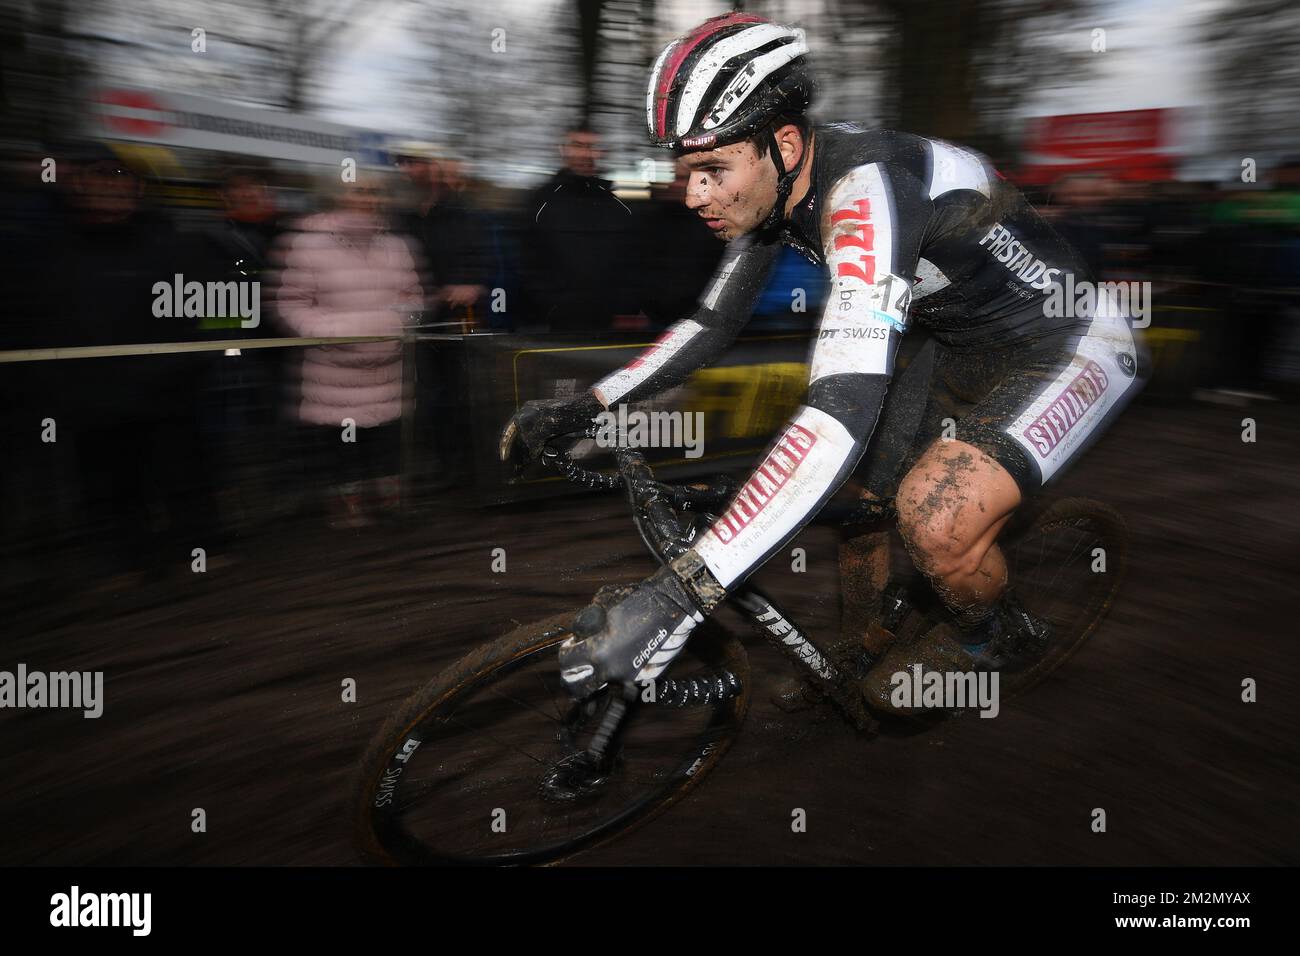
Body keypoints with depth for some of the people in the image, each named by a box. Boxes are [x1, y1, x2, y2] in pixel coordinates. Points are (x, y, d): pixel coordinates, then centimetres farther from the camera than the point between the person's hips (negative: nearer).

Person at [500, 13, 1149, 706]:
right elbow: (713, 324, 5)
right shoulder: (772, 184, -9)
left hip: (1071, 347, -8)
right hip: (965, 348, 8)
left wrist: (679, 594, -53)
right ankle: (872, 666, 33)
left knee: (934, 521, -29)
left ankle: (992, 631, 5)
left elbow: (845, 411, -47)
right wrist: (580, 409, -6)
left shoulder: (865, 186, -35)